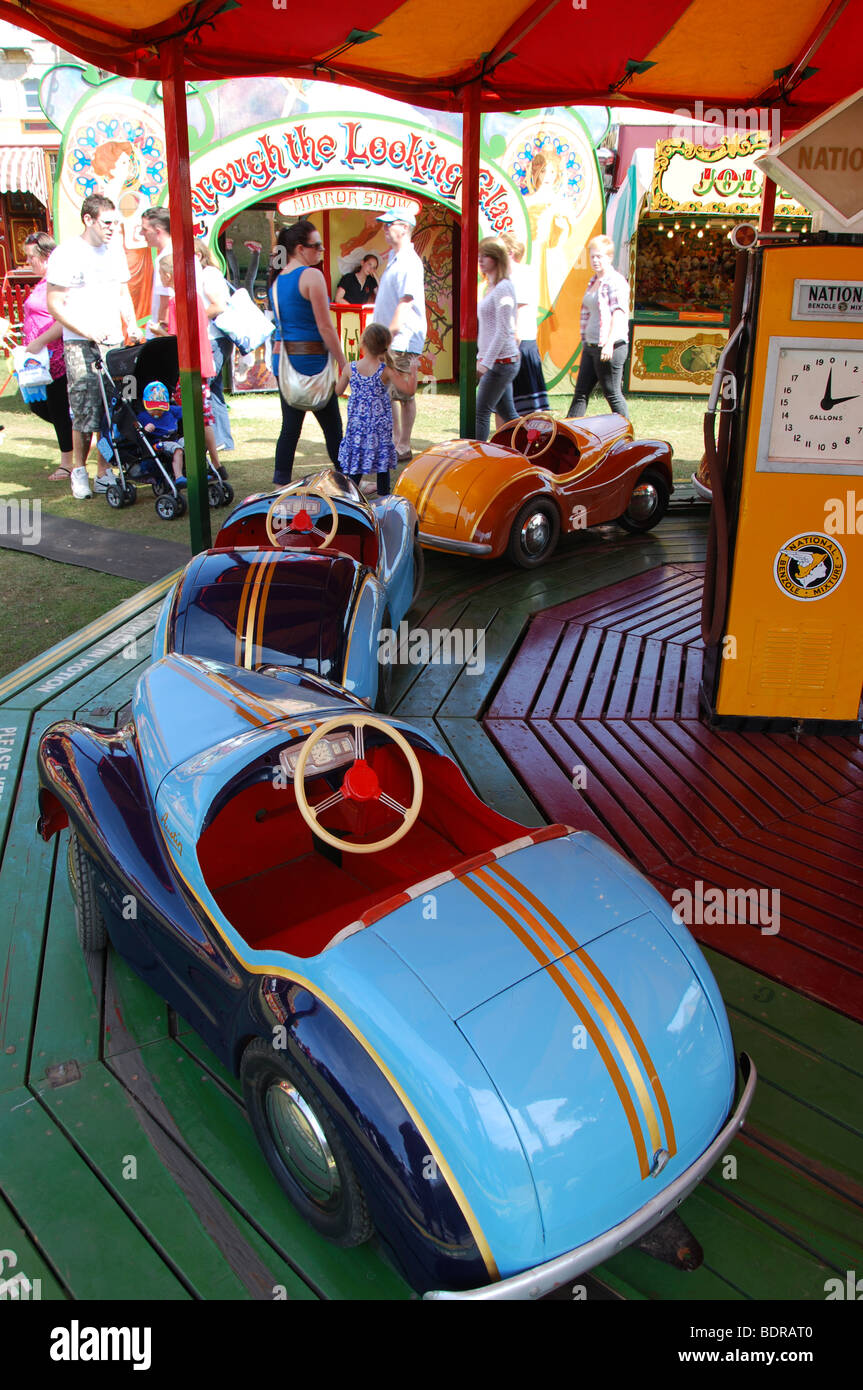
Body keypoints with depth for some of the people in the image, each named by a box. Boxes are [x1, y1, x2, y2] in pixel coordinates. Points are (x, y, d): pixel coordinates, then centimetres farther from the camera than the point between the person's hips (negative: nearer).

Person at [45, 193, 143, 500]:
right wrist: (87, 332, -15)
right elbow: (54, 303, -7)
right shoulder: (66, 253, -4)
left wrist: (131, 326, 5)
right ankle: (79, 470, 5)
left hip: (114, 342, 5)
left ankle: (104, 471, 9)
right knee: (85, 411, -10)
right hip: (80, 345, -5)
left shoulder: (114, 253, 15)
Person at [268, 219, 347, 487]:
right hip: (310, 361, -7)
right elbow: (325, 327, -14)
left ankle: (281, 484, 9)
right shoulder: (311, 276, -11)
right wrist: (344, 364, -9)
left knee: (290, 426, 10)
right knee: (332, 426, 4)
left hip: (283, 359, 7)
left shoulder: (276, 279, 12)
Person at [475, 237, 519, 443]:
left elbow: (503, 331, -18)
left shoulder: (503, 288, -13)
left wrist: (486, 362, -21)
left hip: (501, 361, -10)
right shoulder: (491, 287, 16)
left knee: (481, 411, -7)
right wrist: (481, 358, 21)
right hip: (502, 361, 10)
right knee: (508, 413, 13)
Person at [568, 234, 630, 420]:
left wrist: (609, 343, -30)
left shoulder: (615, 281, -11)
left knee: (612, 394, -3)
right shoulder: (593, 281, 17)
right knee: (580, 392, 8)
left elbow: (618, 313, -20)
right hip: (590, 346, 9)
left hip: (610, 348, -9)